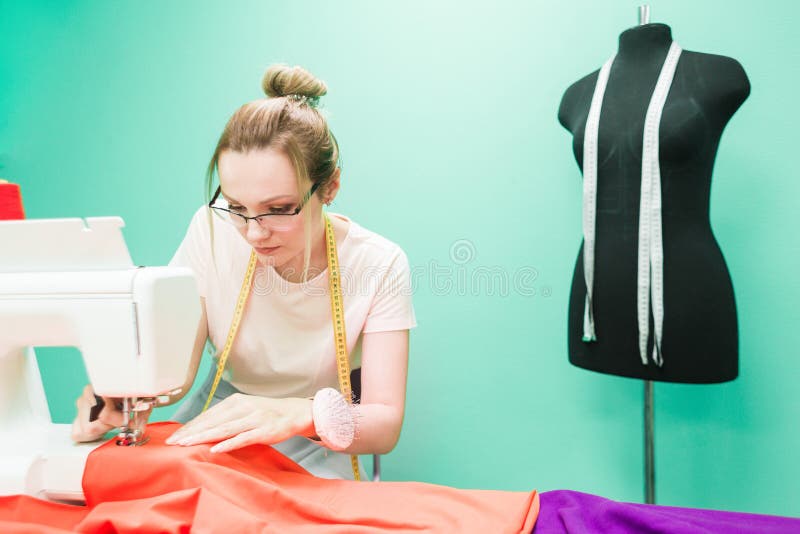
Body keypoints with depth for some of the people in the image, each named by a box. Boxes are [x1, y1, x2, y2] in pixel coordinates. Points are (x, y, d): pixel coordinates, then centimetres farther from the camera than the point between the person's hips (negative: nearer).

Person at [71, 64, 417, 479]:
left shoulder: (378, 267, -19)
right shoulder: (212, 231, -14)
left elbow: (385, 425, -23)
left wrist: (303, 414, -43)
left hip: (321, 447, 0)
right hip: (217, 426, 1)